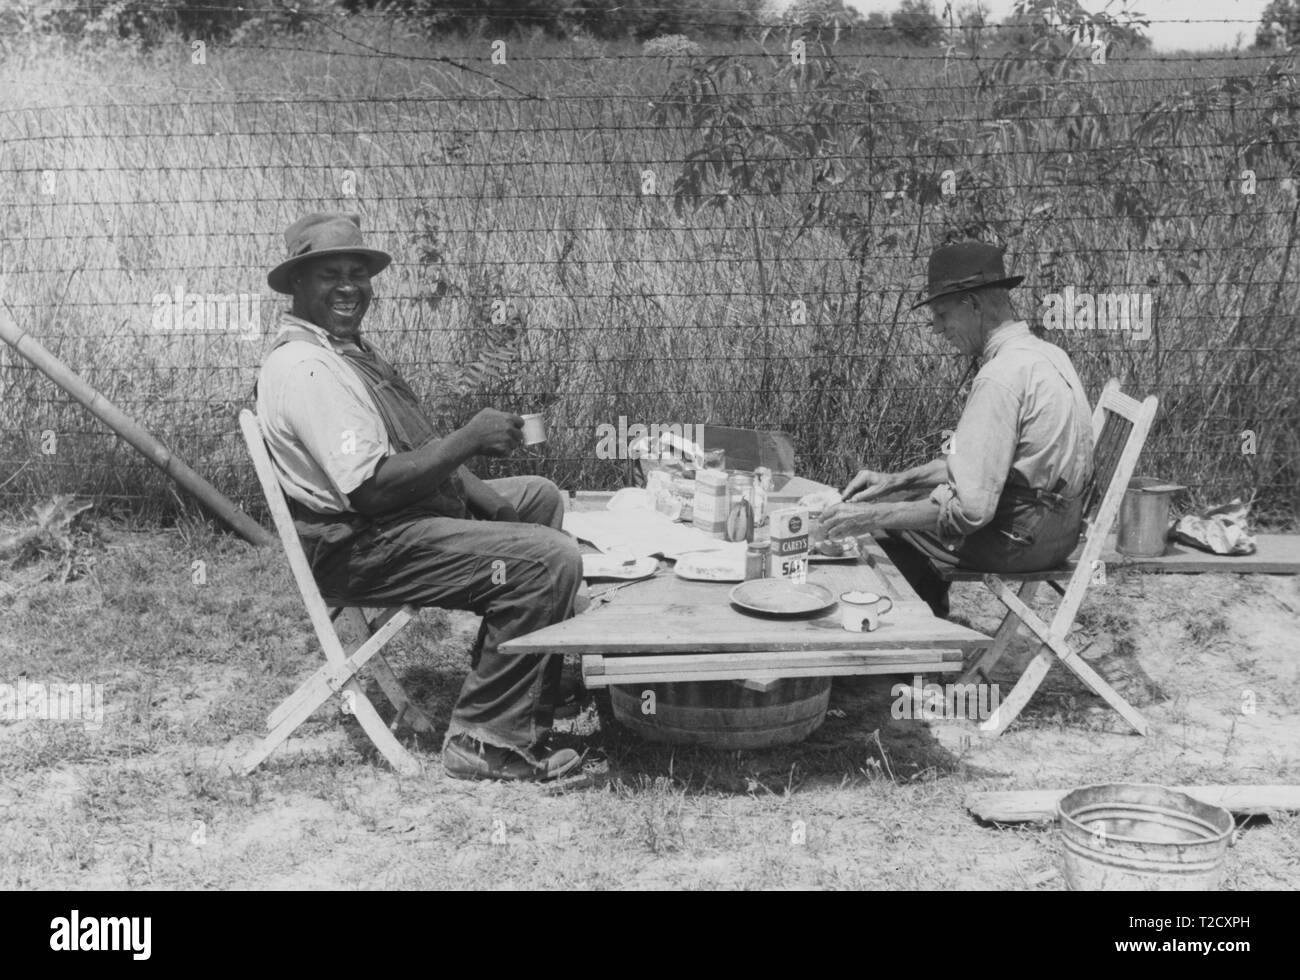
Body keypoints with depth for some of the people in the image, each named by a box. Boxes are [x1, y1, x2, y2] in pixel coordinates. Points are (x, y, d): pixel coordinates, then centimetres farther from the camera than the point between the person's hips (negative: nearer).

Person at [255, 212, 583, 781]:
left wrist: (475, 491, 4)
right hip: (356, 551, -11)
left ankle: (560, 666, 27)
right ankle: (486, 744, -15)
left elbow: (411, 453, 18)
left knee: (539, 497, 24)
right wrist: (467, 442, -22)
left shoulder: (348, 350, 14)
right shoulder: (305, 368, -20)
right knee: (548, 560, -23)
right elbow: (372, 488, -28)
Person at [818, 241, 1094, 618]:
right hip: (1056, 527, 9)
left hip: (1020, 538, -9)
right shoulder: (1045, 353, 8)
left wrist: (873, 517, -20)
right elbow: (975, 460, 14)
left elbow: (968, 508, -27)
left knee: (882, 533, 2)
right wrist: (894, 481, 9)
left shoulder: (1003, 375, -23)